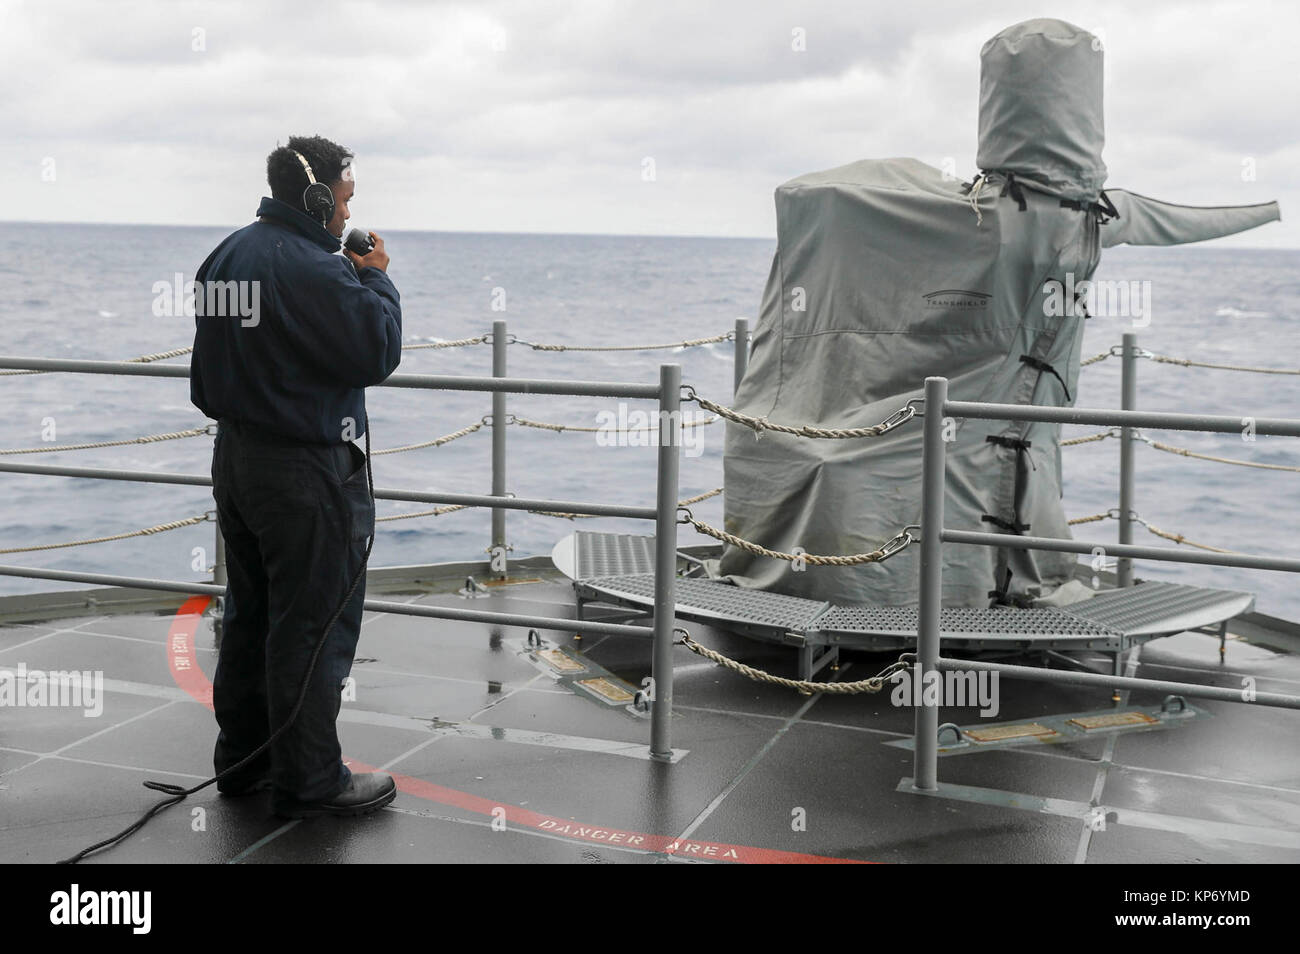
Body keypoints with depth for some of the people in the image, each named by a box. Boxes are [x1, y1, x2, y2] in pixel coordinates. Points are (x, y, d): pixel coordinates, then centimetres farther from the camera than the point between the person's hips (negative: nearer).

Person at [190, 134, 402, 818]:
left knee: (250, 613, 19)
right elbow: (379, 351, -18)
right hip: (305, 471, -10)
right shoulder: (312, 269, -21)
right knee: (313, 626, 0)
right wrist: (376, 277, -6)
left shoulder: (227, 255, 10)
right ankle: (308, 781, 9)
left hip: (236, 457, 10)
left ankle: (243, 759, 30)